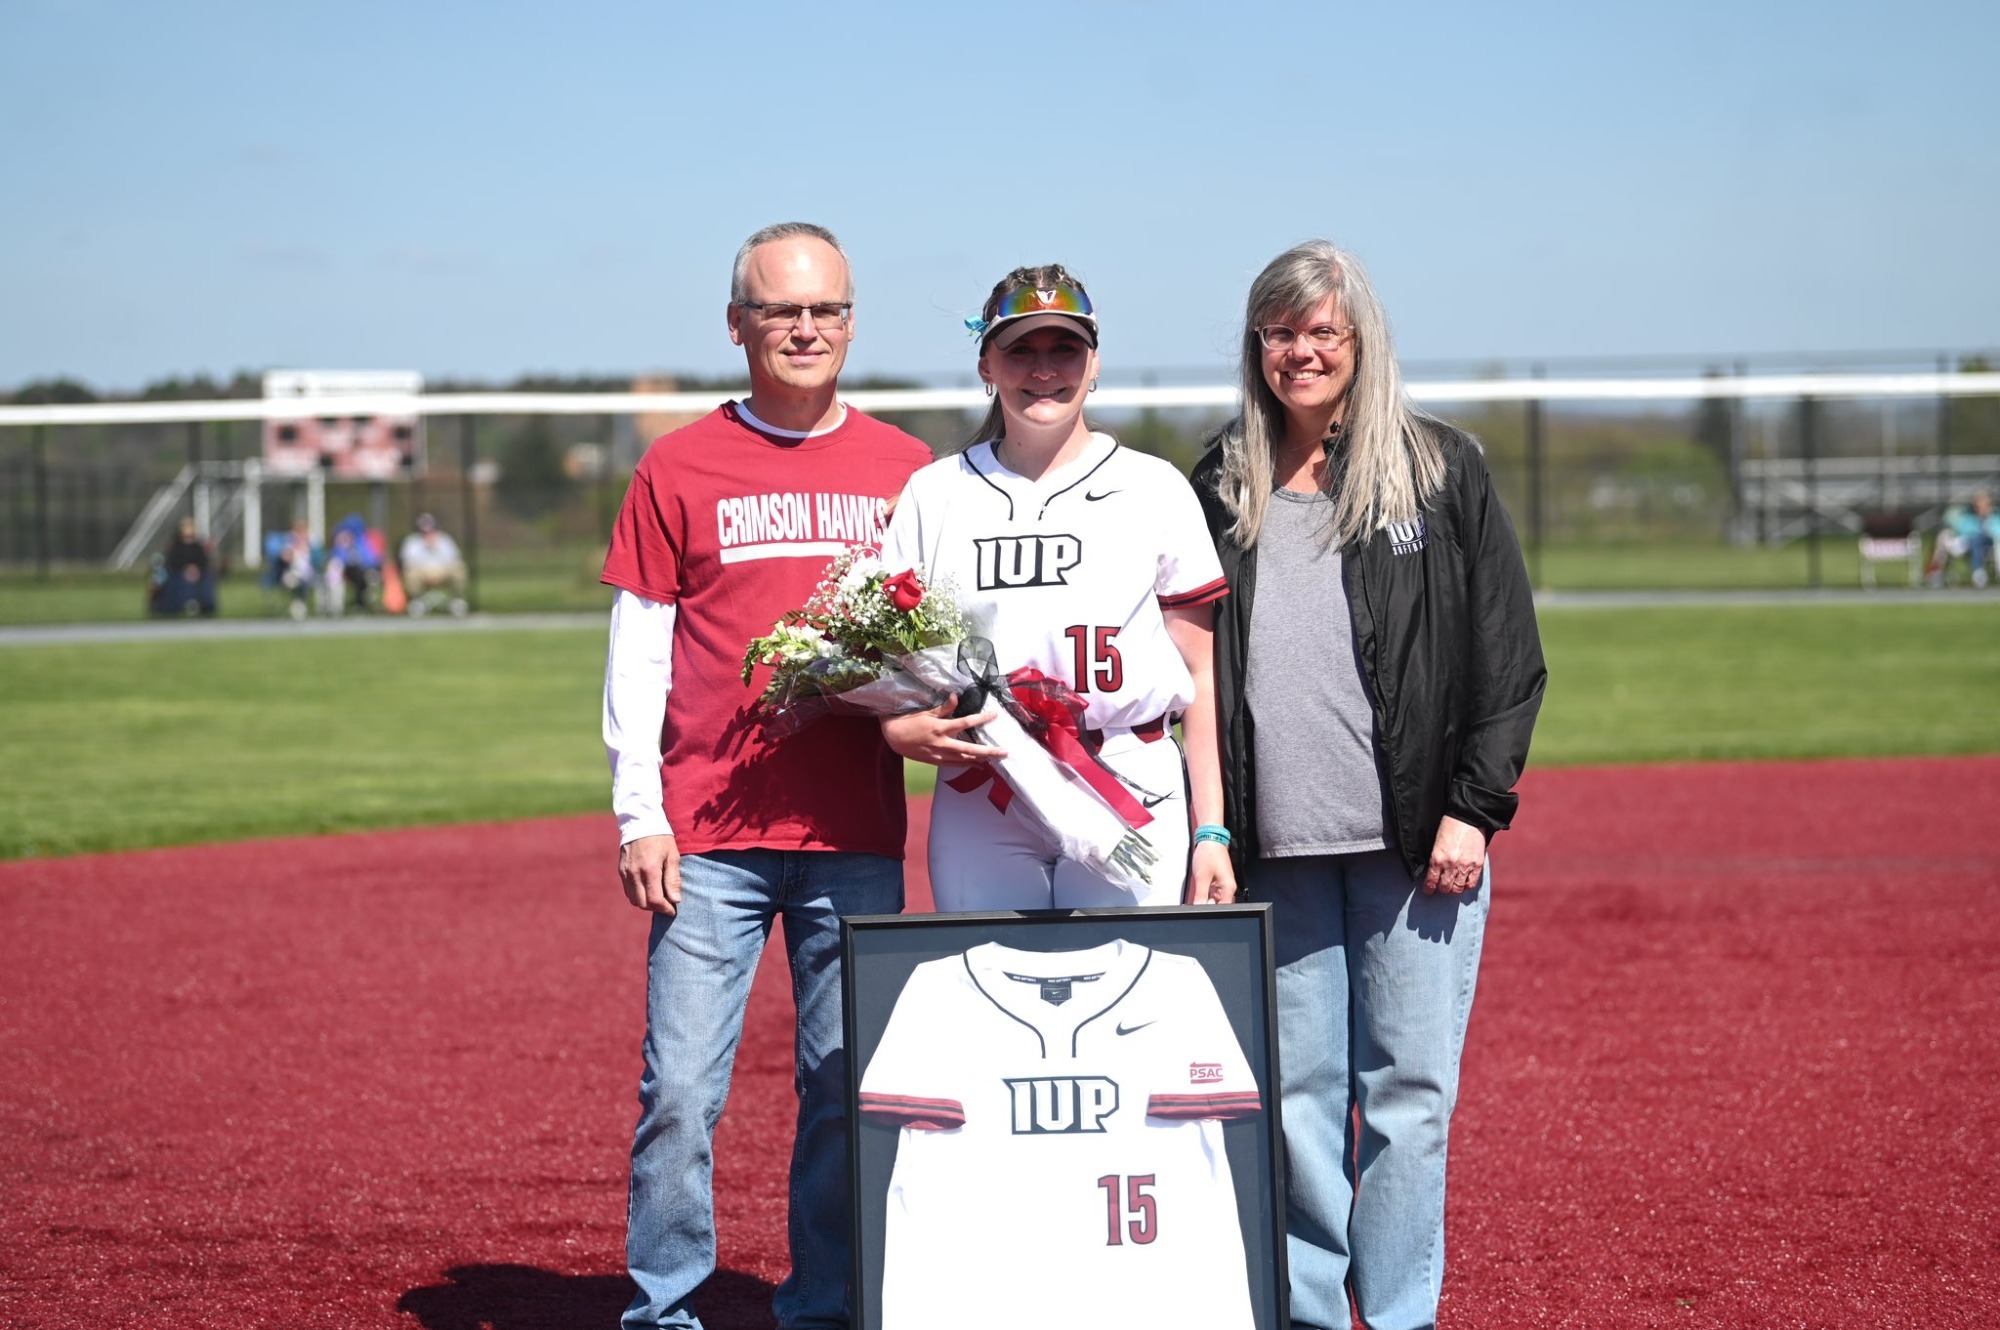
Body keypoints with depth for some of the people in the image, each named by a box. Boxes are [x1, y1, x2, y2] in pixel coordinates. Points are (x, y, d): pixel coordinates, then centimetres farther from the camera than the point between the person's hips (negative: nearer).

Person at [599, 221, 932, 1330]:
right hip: (709, 834, -2)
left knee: (848, 1090, 5)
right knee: (681, 1090, -5)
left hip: (858, 837, 2)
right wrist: (638, 816, -2)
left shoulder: (905, 472, 10)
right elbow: (636, 658, 5)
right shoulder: (678, 469, 6)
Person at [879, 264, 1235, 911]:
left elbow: (1200, 673, 7)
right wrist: (900, 730, -12)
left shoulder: (1156, 488, 8)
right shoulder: (934, 494, 11)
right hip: (977, 804, 1)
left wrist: (1211, 832, 1)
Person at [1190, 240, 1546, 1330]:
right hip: (1275, 848, 2)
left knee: (1407, 1091, -2)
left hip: (1414, 841, -2)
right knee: (1294, 1095, 3)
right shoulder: (1223, 486, 12)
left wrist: (1472, 809, -4)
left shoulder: (1441, 472, 5)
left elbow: (1508, 655, 4)